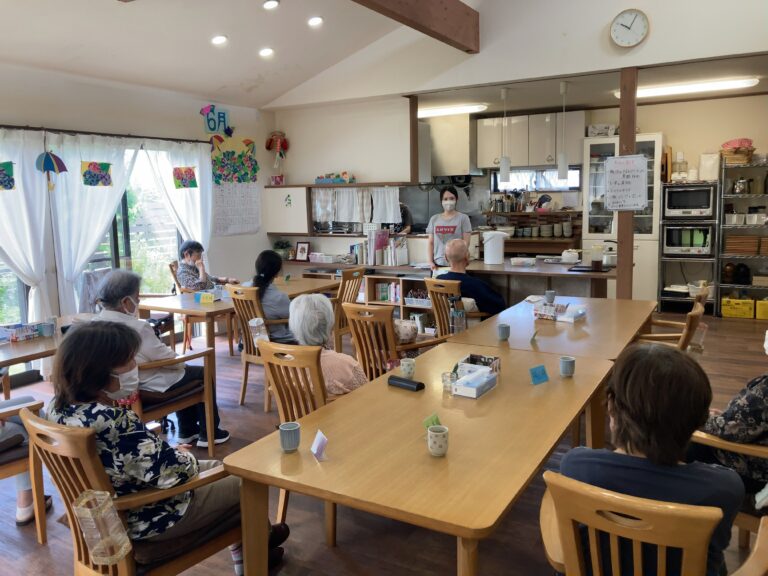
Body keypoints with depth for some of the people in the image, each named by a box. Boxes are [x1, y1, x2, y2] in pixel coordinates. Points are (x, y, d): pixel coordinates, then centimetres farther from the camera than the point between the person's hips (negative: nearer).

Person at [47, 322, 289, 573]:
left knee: (219, 468, 24)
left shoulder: (59, 406, -8)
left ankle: (245, 548, 41)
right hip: (145, 519, -9)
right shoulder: (114, 422, -37)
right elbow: (176, 472, -29)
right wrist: (186, 457, -8)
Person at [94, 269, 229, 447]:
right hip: (145, 388, -9)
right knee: (202, 374, 12)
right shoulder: (136, 327, -27)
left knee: (184, 372, 28)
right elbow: (169, 359, -19)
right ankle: (208, 434, 21)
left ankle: (187, 431, 36)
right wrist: (181, 363, 0)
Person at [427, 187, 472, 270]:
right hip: (438, 263, 3)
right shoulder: (434, 219, 10)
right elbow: (431, 243, 12)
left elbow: (466, 242, -3)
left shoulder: (463, 218, 1)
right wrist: (431, 262, 2)